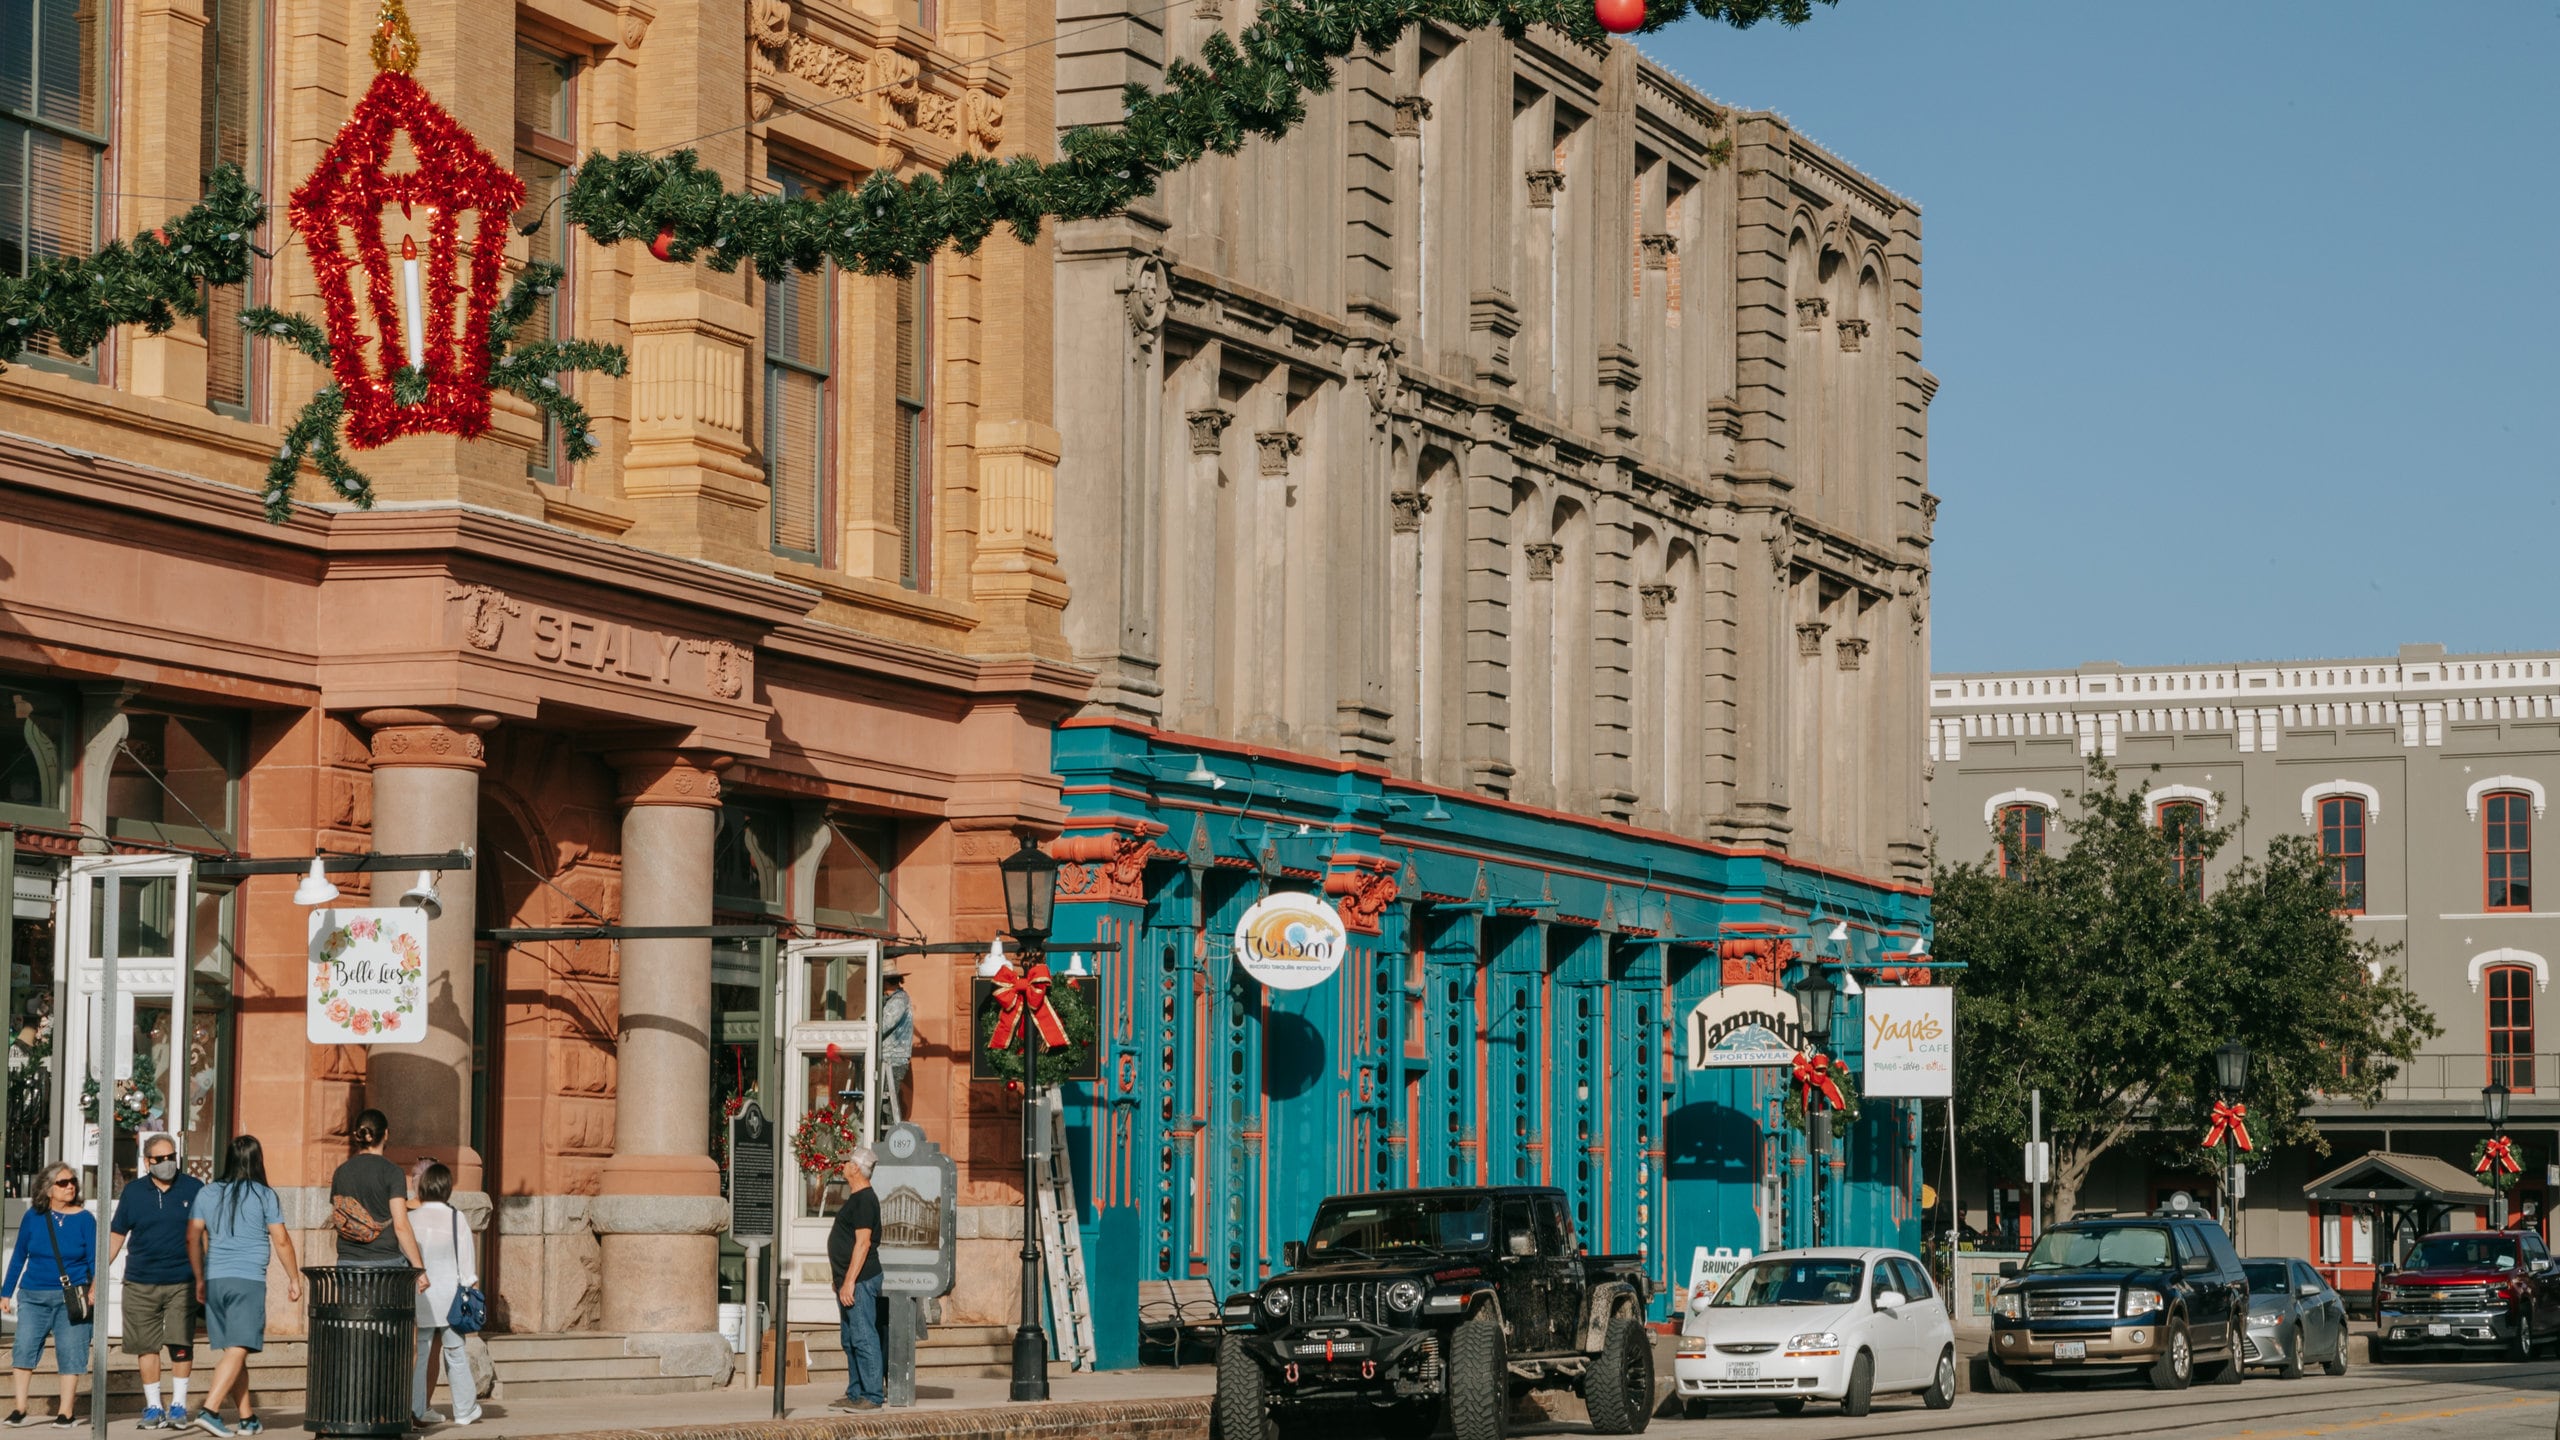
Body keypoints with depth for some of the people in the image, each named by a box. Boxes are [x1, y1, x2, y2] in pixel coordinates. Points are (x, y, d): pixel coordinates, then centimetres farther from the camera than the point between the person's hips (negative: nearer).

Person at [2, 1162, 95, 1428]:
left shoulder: (84, 1219, 0)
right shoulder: (33, 1217, 4)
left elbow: (94, 1259, 1)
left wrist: (95, 1286, -18)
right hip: (33, 1296, 1)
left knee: (70, 1351, -2)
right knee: (25, 1346, -6)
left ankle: (65, 1413, 5)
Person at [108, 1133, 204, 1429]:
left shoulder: (194, 1189, 4)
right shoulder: (133, 1193, 7)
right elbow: (117, 1236, 13)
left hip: (182, 1282, -1)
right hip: (141, 1283, 1)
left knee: (181, 1344, -7)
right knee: (147, 1346, 3)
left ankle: (178, 1405, 3)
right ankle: (153, 1407, 13)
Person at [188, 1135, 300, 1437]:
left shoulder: (208, 1194, 9)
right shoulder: (265, 1195, -2)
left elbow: (193, 1237, 10)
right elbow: (281, 1241, -3)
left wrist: (200, 1279, 19)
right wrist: (294, 1279, 7)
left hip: (215, 1280, 5)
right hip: (249, 1280, -5)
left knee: (235, 1351, 11)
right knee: (237, 1350, -9)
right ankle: (209, 1409, -22)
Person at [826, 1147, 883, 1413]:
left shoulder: (865, 1200, -15)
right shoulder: (856, 1198, 17)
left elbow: (863, 1242, -21)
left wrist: (849, 1281, -23)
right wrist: (842, 1280, 23)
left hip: (860, 1281, -11)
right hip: (850, 1281, 11)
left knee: (863, 1338, -9)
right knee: (851, 1340, 13)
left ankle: (873, 1396, -8)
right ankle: (855, 1393, 19)